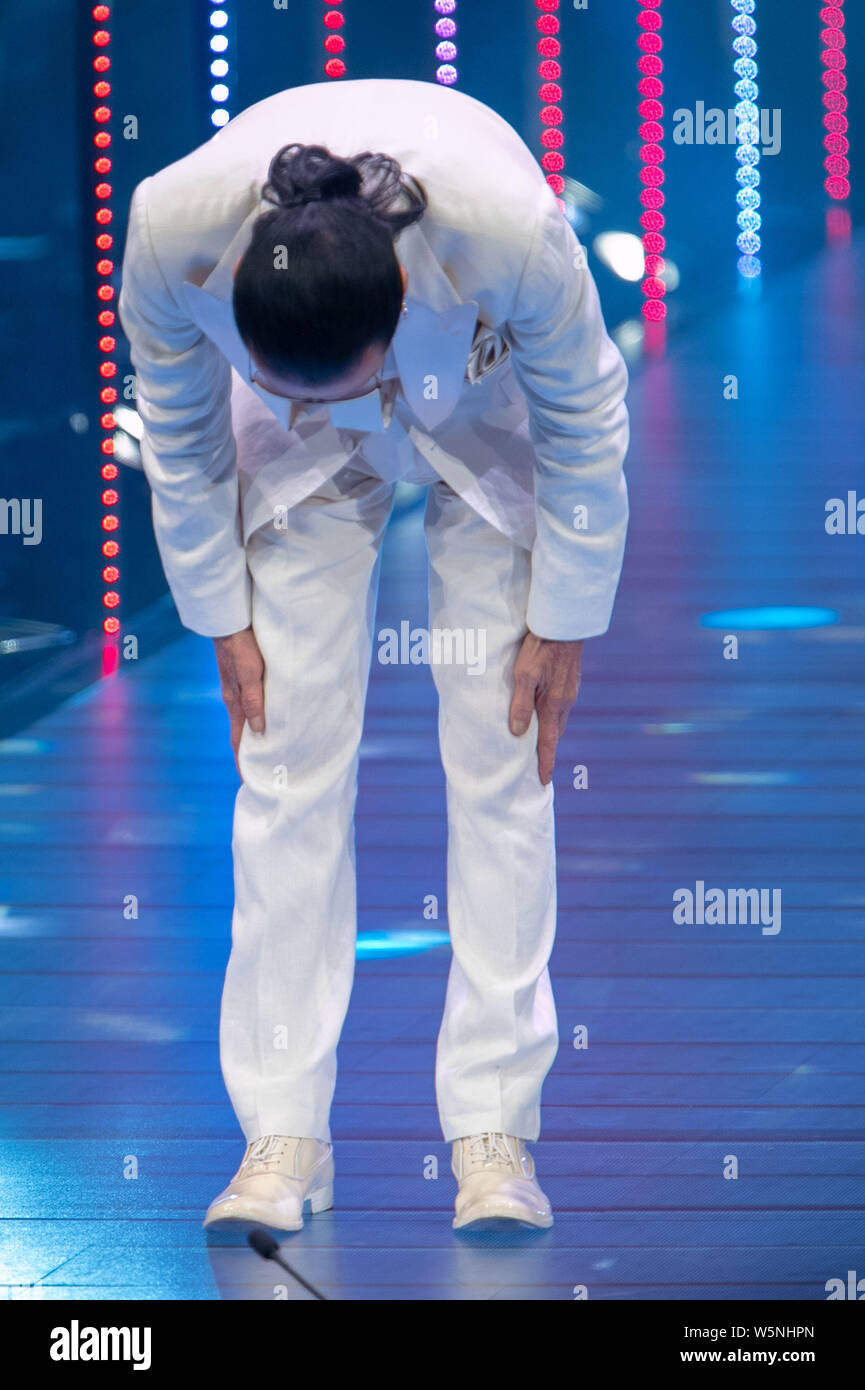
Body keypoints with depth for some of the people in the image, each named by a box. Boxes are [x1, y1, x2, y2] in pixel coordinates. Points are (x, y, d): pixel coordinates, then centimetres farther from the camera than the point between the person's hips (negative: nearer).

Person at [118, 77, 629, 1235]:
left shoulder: (515, 234, -42)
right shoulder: (172, 231, -37)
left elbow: (587, 421, -20)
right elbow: (177, 432, -14)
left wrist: (565, 619, -12)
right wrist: (220, 615, -8)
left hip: (491, 413, -1)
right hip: (303, 459, 1)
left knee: (499, 752, -8)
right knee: (290, 752, -7)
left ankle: (494, 1127, -3)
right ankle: (283, 1134, -3)